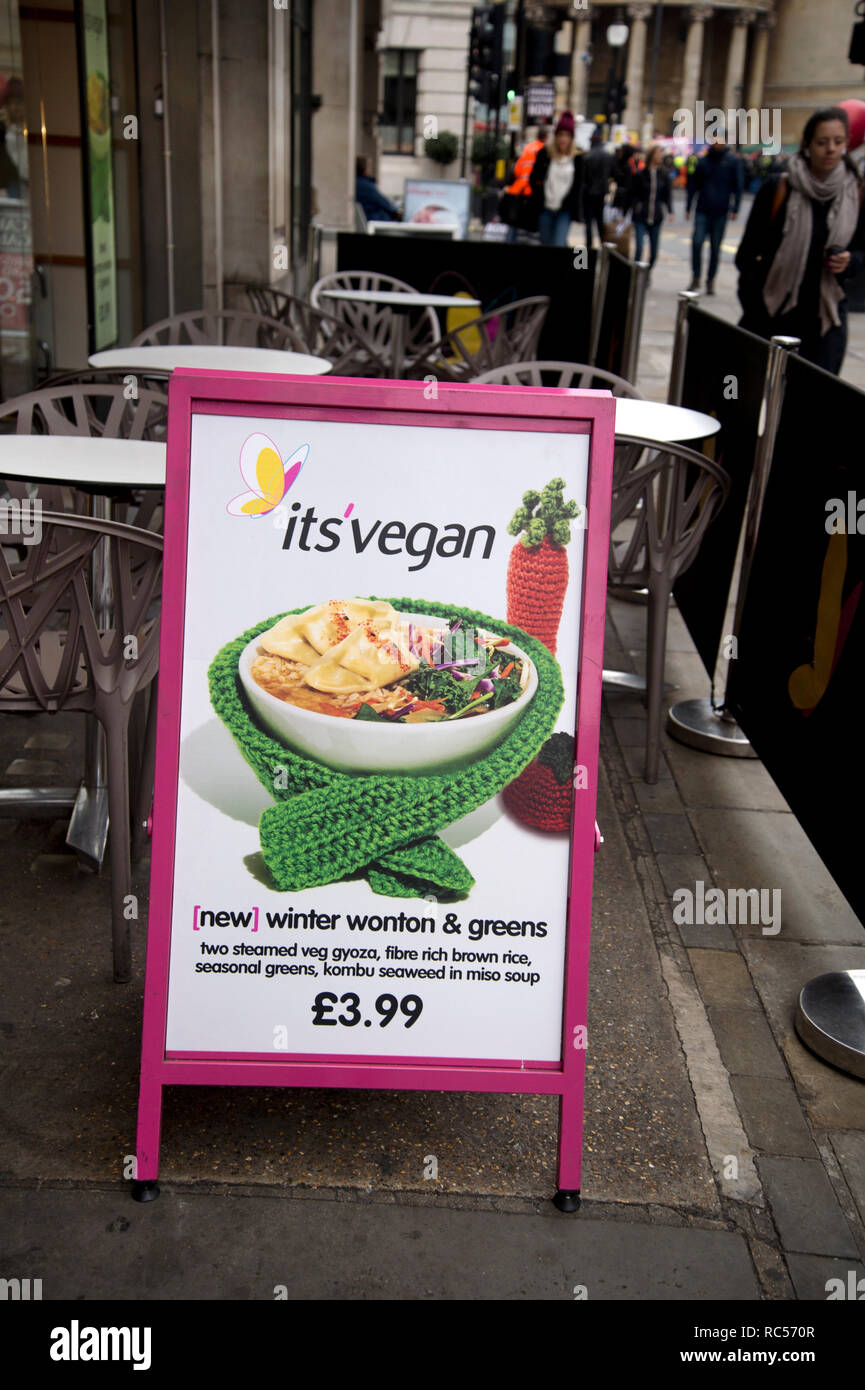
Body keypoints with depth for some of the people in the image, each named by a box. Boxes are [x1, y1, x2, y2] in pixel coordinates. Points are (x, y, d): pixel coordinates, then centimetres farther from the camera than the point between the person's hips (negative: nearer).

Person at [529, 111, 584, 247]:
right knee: (545, 244, 10)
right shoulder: (544, 153, 3)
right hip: (546, 208, 2)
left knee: (559, 244, -16)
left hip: (565, 210, -2)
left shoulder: (578, 158, 0)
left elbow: (578, 185, 4)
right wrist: (539, 198, -1)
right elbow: (533, 178, 8)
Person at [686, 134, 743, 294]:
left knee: (715, 247, 4)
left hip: (721, 212, -1)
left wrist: (735, 209, -7)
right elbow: (693, 184, 11)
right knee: (697, 243, -12)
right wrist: (688, 208, 7)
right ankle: (696, 277, 1)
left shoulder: (732, 161, 1)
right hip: (703, 210, 1)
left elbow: (738, 186, 2)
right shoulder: (703, 161, 6)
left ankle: (711, 281, 13)